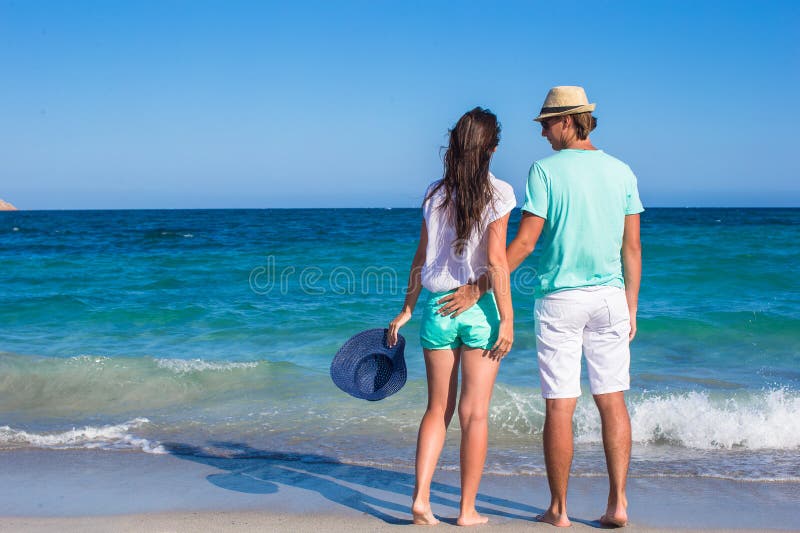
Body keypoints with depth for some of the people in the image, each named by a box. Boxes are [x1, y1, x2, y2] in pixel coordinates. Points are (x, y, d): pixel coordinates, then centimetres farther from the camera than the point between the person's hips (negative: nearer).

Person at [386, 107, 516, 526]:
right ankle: (467, 510, 12)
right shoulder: (497, 193, -7)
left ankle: (420, 498, 6)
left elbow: (421, 257, 6)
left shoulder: (435, 193, 5)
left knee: (437, 409, 14)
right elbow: (496, 260, -12)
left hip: (437, 307, 3)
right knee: (475, 413, 5)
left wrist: (406, 309, 12)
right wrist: (507, 319, -9)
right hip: (480, 308, -3)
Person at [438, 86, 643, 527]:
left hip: (560, 299, -4)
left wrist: (477, 289, -6)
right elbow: (632, 248, 7)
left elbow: (524, 243, -13)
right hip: (610, 297, 4)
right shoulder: (621, 171, 6)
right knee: (612, 401, 9)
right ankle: (617, 503, 9)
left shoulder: (545, 171, -8)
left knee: (559, 407, 2)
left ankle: (558, 509, 11)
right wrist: (631, 308, 14)